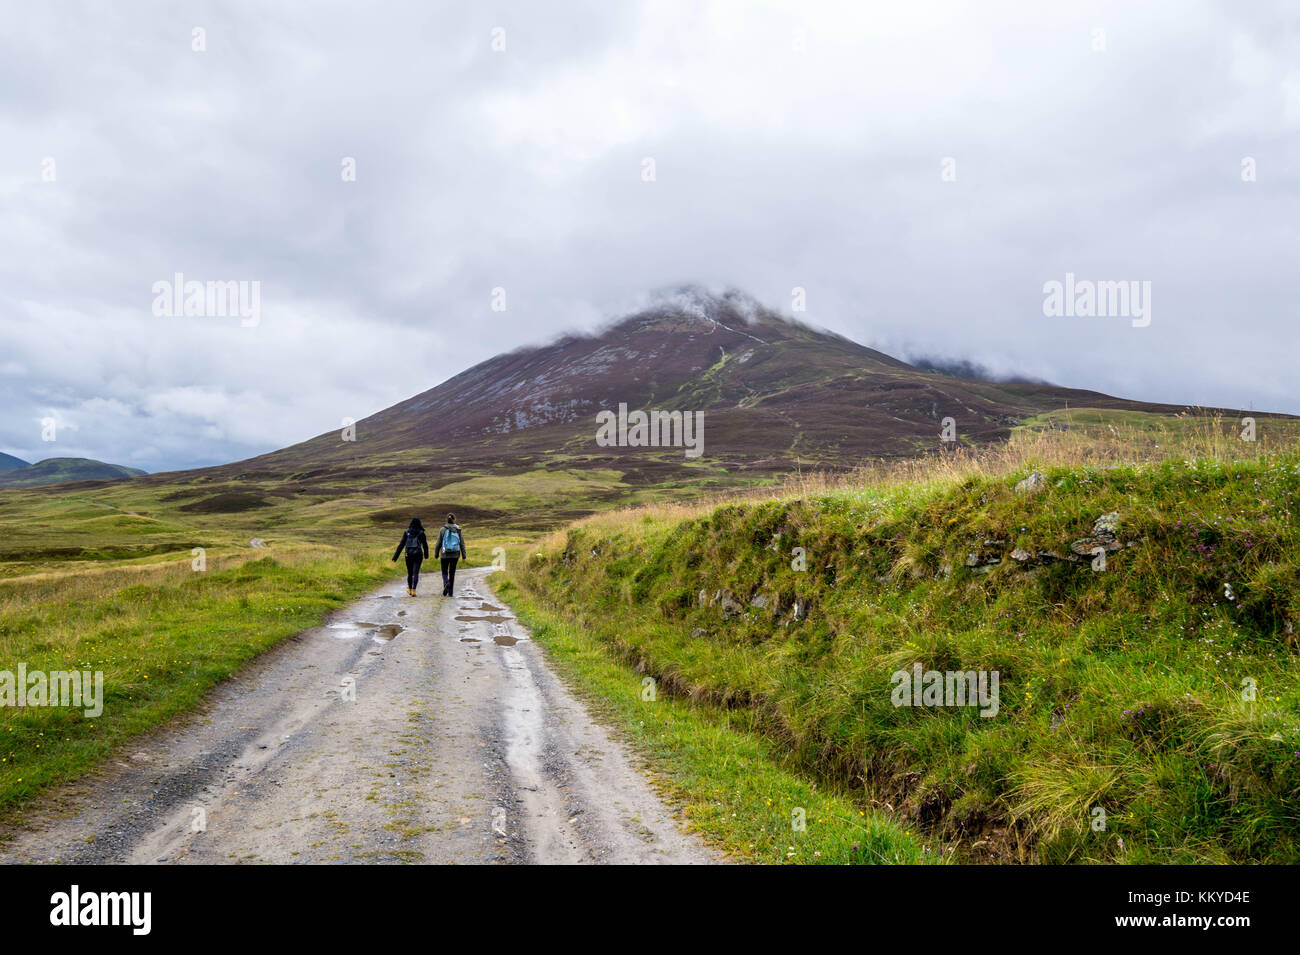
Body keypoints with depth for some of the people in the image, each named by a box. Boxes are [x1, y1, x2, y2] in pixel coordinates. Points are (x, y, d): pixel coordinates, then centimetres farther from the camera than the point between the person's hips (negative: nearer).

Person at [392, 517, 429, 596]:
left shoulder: (406, 532, 2)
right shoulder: (421, 533, -2)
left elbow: (401, 545, 0)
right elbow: (425, 545, 5)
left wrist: (395, 557, 1)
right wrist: (426, 555, 24)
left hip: (408, 554, 2)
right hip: (418, 554, -2)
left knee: (410, 573, 18)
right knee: (415, 573, -3)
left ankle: (409, 589, 32)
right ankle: (413, 590, -16)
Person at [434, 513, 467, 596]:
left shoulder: (443, 529, -4)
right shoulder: (458, 530, -1)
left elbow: (438, 543, -2)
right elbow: (462, 543, 0)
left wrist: (436, 554, 9)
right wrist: (463, 556, 5)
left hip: (445, 555, -1)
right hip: (455, 555, 1)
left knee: (444, 572, 11)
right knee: (452, 573, 11)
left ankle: (446, 583, -20)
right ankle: (450, 592, 9)